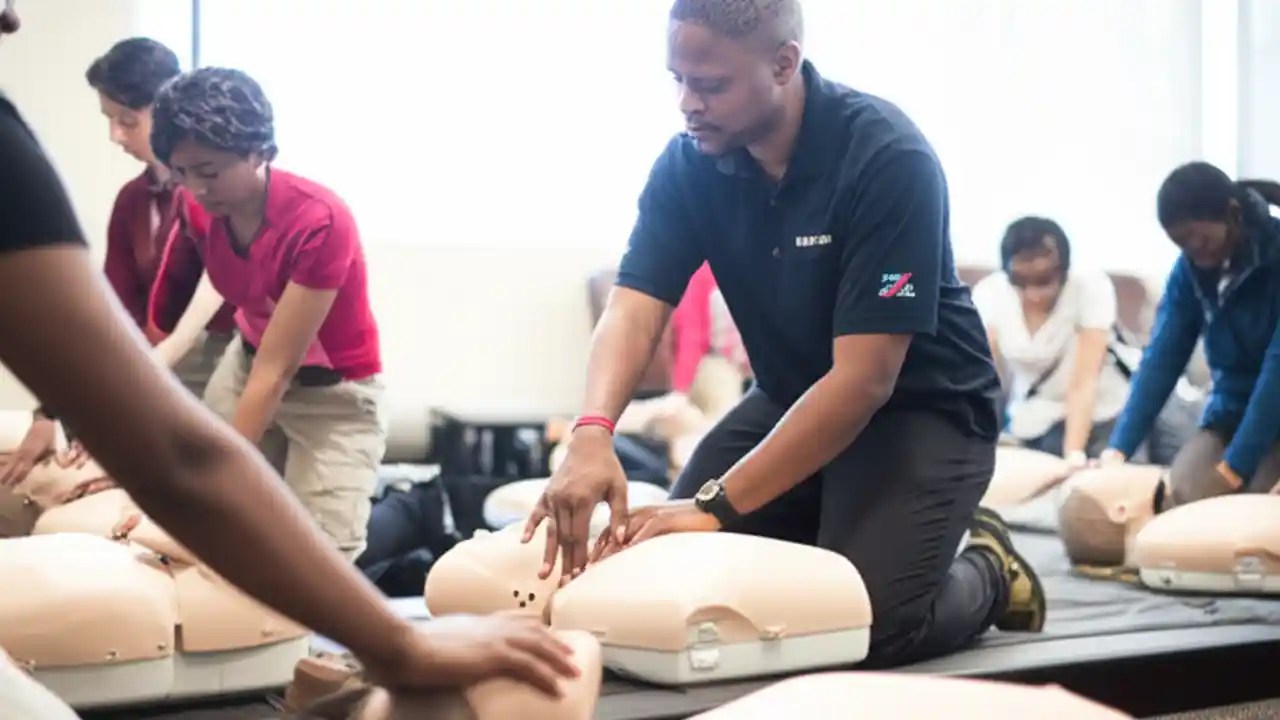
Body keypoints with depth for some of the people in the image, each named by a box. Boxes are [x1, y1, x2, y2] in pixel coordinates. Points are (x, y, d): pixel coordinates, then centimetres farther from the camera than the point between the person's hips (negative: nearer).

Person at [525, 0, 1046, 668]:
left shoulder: (888, 160, -27)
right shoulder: (688, 164, -10)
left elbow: (864, 379, -29)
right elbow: (633, 309, -19)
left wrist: (718, 504, -33)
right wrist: (591, 436, -40)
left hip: (920, 405, -5)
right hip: (792, 399, 6)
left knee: (866, 622, -21)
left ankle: (988, 572, 11)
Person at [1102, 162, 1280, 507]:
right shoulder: (1190, 267, -2)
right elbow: (1162, 358, -8)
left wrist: (1233, 469, -31)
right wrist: (1118, 449, -20)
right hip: (1231, 413, 4)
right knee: (1180, 498, -20)